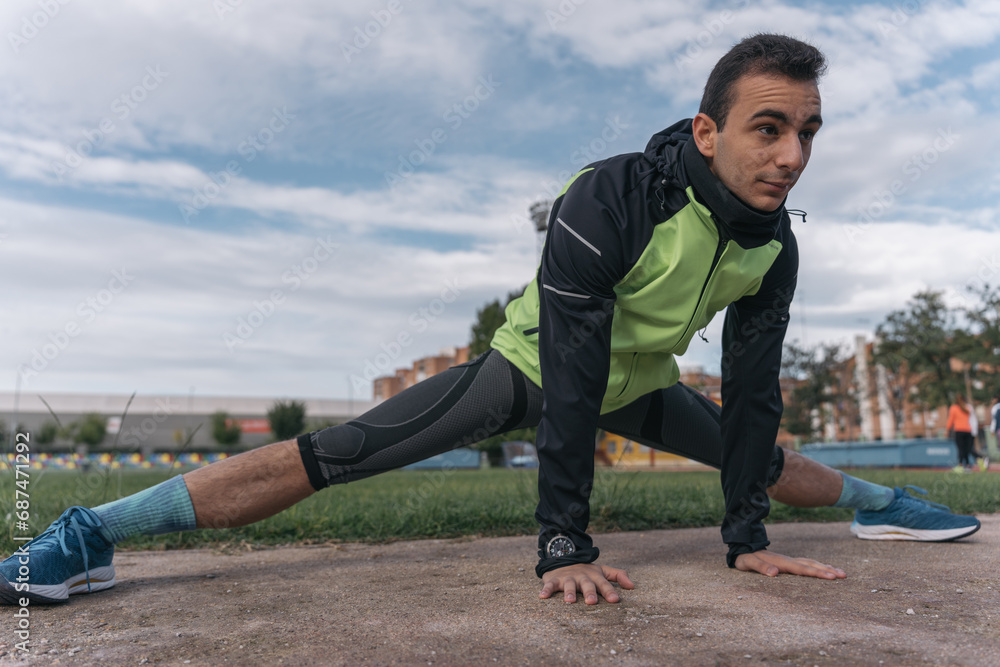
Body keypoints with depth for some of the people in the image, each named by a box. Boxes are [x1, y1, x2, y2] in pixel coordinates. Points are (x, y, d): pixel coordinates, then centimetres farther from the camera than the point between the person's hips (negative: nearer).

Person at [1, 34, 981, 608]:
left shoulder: (771, 246, -13)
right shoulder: (608, 202, -33)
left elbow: (752, 389, -8)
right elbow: (571, 377, -34)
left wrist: (748, 538, -9)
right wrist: (564, 546, -31)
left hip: (636, 386, 6)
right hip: (534, 366, -6)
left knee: (763, 456, 17)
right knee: (334, 455, -17)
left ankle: (876, 499, 49)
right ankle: (94, 531, -10)